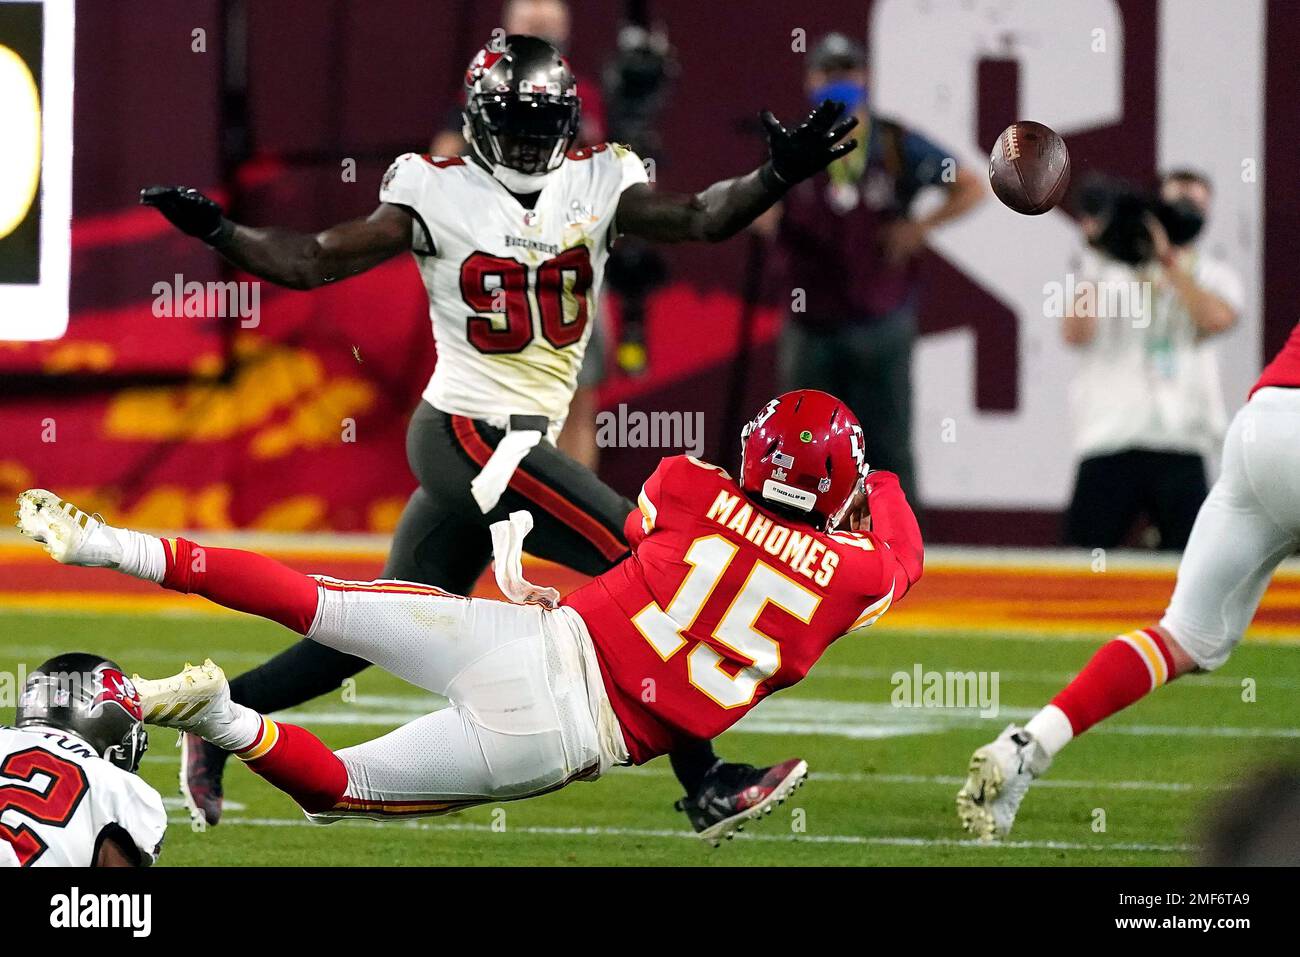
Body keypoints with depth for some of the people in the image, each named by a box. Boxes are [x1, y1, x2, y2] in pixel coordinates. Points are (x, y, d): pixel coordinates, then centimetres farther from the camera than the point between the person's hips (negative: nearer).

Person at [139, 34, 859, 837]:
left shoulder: (597, 184, 5)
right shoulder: (438, 196, -6)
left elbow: (700, 219, -8)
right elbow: (316, 263, -6)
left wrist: (777, 176, -25)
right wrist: (216, 232, -19)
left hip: (519, 441, 7)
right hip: (471, 435, -7)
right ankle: (704, 784, -9)